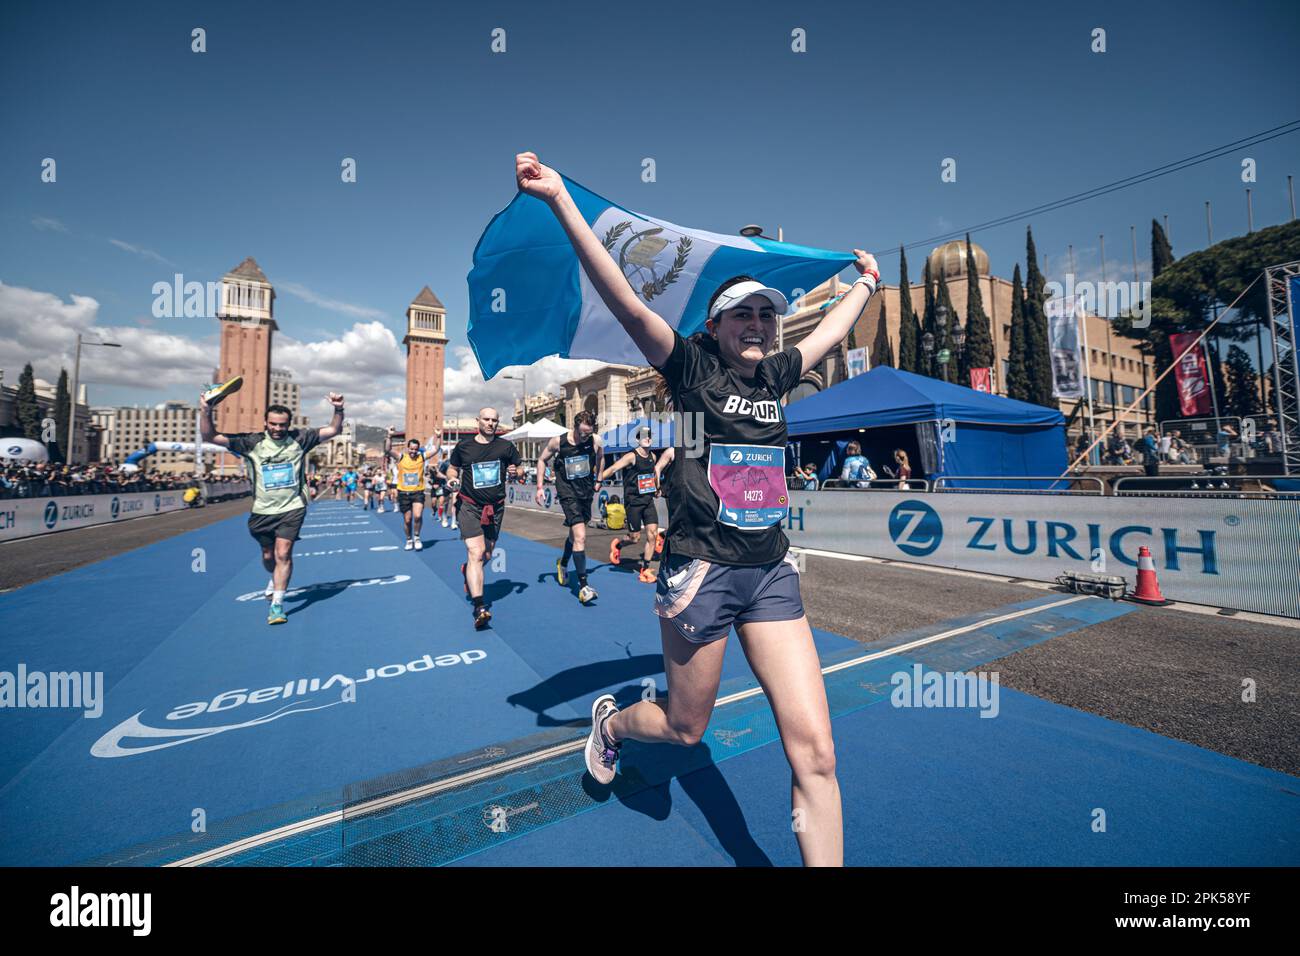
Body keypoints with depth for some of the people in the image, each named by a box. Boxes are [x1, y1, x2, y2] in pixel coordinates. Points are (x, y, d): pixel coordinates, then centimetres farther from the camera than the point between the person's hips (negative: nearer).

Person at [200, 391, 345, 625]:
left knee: (283, 553, -12)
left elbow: (333, 430, -4)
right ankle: (276, 578, 50)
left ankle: (277, 604, -5)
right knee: (268, 556, 17)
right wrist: (206, 412, -21)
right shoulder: (252, 442, -4)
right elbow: (210, 437, -6)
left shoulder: (299, 438, -4)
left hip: (292, 508, -2)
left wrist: (338, 409, -20)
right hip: (263, 510, 2)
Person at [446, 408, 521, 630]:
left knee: (487, 556, 15)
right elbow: (452, 468, 13)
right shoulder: (463, 446, -1)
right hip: (470, 506, -3)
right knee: (475, 553, -17)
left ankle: (468, 571, 51)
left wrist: (513, 473, -12)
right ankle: (479, 608, -20)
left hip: (495, 508, 3)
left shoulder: (506, 447, 1)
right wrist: (451, 478, -8)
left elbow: (517, 469, 11)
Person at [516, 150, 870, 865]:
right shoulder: (690, 367, -3)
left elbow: (831, 331, 30)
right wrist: (560, 199, -21)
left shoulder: (775, 376, 11)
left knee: (814, 751, 0)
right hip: (700, 570, -4)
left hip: (771, 573, 5)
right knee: (684, 728, 16)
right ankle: (611, 720, 49)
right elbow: (625, 301, -15)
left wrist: (866, 282, 44)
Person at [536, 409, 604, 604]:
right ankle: (583, 586, -11)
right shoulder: (558, 442, -14)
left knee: (575, 533, 20)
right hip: (568, 492, -4)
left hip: (586, 491, 4)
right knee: (580, 536, -17)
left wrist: (598, 480, 18)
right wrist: (539, 487, -1)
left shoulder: (595, 440, -9)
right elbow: (542, 460, 2)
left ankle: (563, 563, 50)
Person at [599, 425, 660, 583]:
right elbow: (613, 468, -23)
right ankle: (617, 544, 36)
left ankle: (644, 569, 8)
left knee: (653, 535, -3)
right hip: (633, 502, -6)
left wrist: (657, 488, 35)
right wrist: (597, 480, -34)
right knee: (634, 538, 2)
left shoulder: (652, 456, 7)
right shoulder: (631, 456, -13)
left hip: (648, 500, 6)